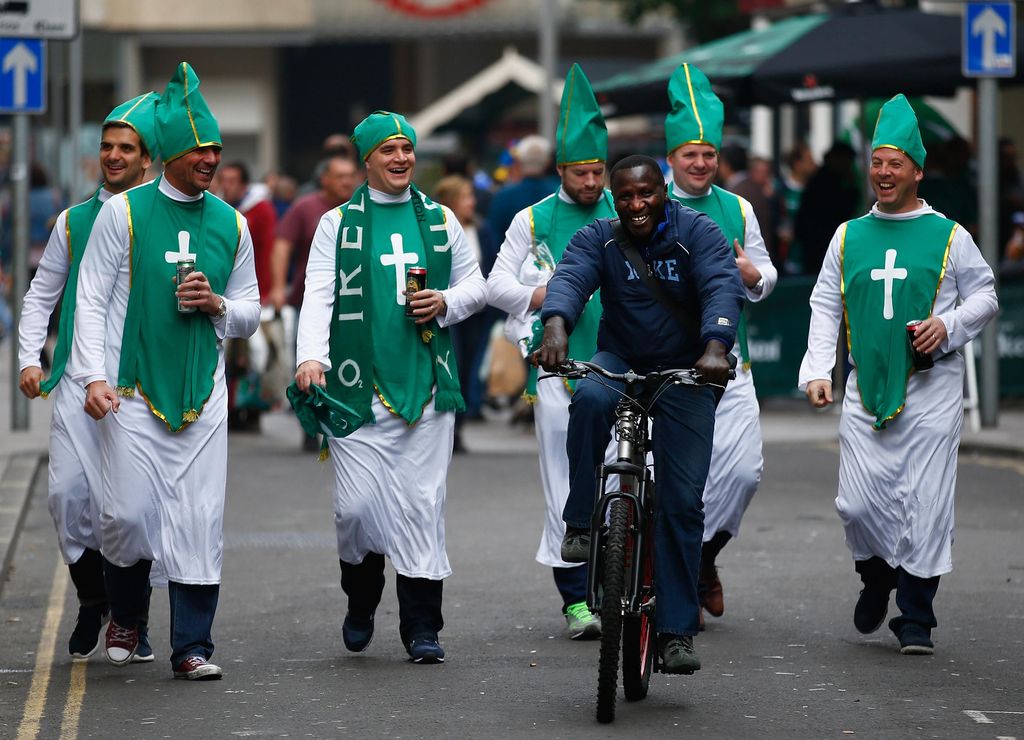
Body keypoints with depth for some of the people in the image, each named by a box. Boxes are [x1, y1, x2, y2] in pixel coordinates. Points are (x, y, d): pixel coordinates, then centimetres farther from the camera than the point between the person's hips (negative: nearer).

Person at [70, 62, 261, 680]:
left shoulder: (232, 224, 10)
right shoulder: (123, 212, -1)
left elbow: (250, 314, 16)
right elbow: (91, 300, -1)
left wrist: (217, 305, -6)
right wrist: (93, 375, -11)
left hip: (204, 395, 3)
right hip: (133, 391, -3)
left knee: (200, 521, -3)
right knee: (129, 512, -6)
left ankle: (193, 646, 3)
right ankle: (125, 616, 22)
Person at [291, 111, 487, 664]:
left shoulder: (441, 220, 15)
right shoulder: (338, 224, 7)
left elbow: (475, 286, 21)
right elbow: (319, 295, -3)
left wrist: (447, 302, -2)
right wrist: (311, 356, -19)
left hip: (428, 385, 2)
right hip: (358, 388, -2)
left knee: (422, 505, -3)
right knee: (356, 507, -6)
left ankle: (421, 627, 2)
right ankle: (361, 600, 21)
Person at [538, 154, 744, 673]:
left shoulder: (698, 234, -8)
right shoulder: (598, 238, -3)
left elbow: (722, 289, -24)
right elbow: (569, 278, -22)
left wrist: (715, 347, -43)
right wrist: (556, 325, -45)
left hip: (685, 374, -1)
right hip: (619, 361, 1)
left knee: (683, 500, -8)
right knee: (590, 400, -36)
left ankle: (677, 630, -4)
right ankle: (581, 524, -22)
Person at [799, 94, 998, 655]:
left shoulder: (948, 236, 4)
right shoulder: (849, 237, 11)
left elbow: (985, 296, 10)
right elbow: (825, 306, 13)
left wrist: (948, 324, -9)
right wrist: (817, 371, 2)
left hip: (931, 387, -2)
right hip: (866, 387, 2)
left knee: (924, 502, -6)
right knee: (859, 502, -5)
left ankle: (915, 618, 4)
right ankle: (877, 575, 26)